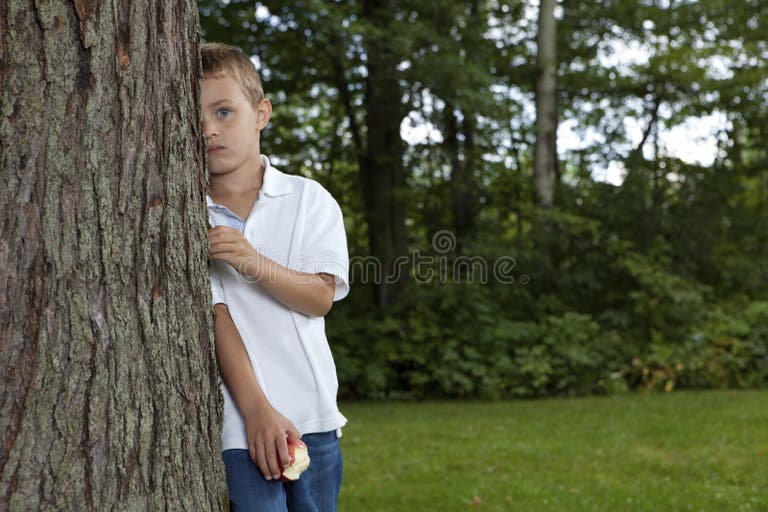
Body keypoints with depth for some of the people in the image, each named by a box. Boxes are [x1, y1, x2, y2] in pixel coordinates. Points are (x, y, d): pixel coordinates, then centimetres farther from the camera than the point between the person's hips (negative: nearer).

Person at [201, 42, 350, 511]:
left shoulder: (308, 198, 4)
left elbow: (322, 296, -4)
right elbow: (216, 315, -8)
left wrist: (256, 264, -22)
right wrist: (256, 408, -16)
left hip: (313, 413, 2)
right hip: (238, 419, -2)